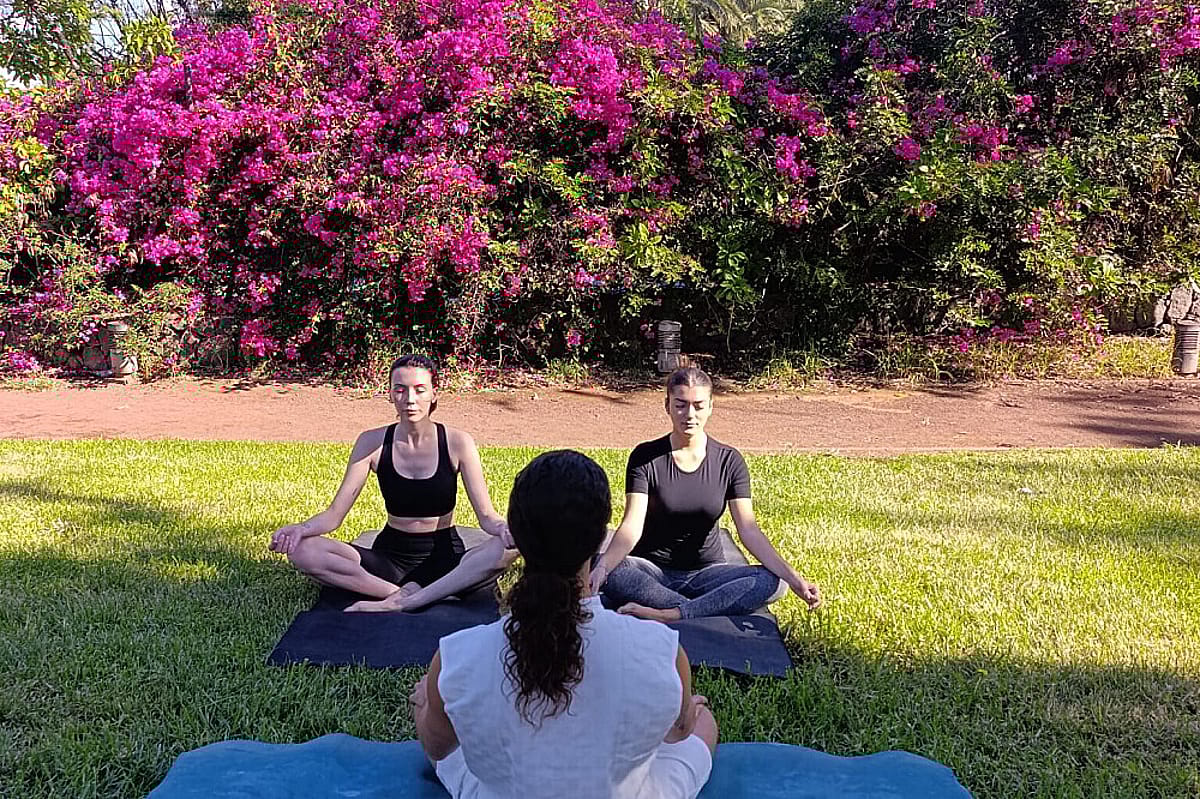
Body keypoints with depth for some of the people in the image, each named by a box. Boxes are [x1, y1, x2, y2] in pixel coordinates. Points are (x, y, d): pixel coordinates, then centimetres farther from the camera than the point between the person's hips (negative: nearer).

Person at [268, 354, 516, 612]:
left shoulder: (456, 442, -6)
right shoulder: (373, 442, -2)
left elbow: (486, 515, -7)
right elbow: (334, 514, -4)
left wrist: (503, 528, -31)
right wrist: (301, 529, -25)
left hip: (445, 557, -1)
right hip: (390, 556, 1)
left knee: (506, 548, -33)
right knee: (302, 550, -22)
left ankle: (400, 601, -35)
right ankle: (404, 595, -29)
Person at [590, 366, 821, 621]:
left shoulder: (729, 461, -2)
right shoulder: (645, 457, -6)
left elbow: (748, 530, -8)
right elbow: (632, 526, -16)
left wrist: (792, 577, -23)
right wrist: (602, 566, -36)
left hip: (705, 570, 2)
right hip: (652, 569, -2)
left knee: (770, 582, -26)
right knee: (613, 574, -34)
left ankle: (668, 615, -37)